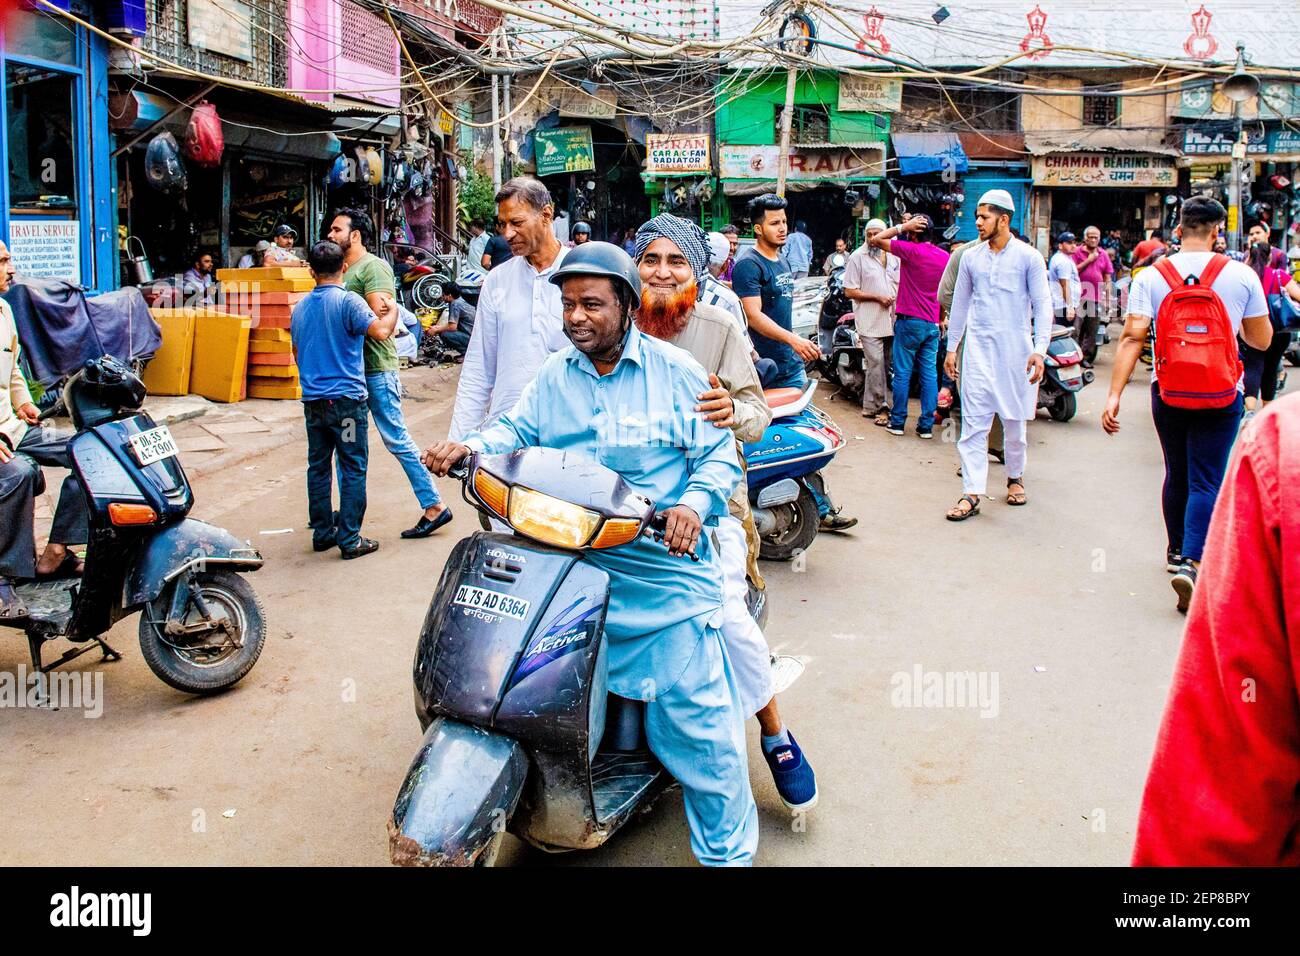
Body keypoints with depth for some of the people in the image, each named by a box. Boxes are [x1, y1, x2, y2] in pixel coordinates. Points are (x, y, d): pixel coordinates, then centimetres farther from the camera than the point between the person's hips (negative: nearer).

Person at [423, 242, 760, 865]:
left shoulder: (677, 373, 4)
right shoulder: (552, 378, 17)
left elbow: (719, 454, 2)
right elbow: (515, 429, 14)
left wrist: (694, 504, -17)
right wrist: (468, 448, -7)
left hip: (660, 556, -4)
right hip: (564, 555, 4)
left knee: (695, 711, -7)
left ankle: (728, 853, 5)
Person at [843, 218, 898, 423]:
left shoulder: (893, 257, 13)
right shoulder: (858, 257, -4)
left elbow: (900, 284, 26)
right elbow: (850, 291, -8)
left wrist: (896, 299, 5)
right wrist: (878, 297, -13)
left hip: (889, 320, 6)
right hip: (869, 322, -6)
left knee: (881, 365, 10)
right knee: (876, 364, -11)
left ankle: (870, 406, 20)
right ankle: (880, 406, -3)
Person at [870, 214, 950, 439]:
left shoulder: (910, 250, -12)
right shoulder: (944, 256, 6)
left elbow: (876, 240, -9)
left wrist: (902, 226, -5)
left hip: (909, 321, -5)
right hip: (933, 324, 5)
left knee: (902, 373, 2)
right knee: (930, 374, 6)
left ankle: (897, 422, 7)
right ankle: (926, 425, 7)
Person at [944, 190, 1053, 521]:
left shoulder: (1028, 257, -2)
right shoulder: (970, 257, 7)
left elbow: (1042, 305, -3)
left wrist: (1039, 350, -13)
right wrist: (951, 348, 15)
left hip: (1015, 347, -2)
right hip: (978, 347, 2)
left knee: (1014, 419, 9)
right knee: (973, 422, -5)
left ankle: (1015, 476, 32)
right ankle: (972, 493, -7)